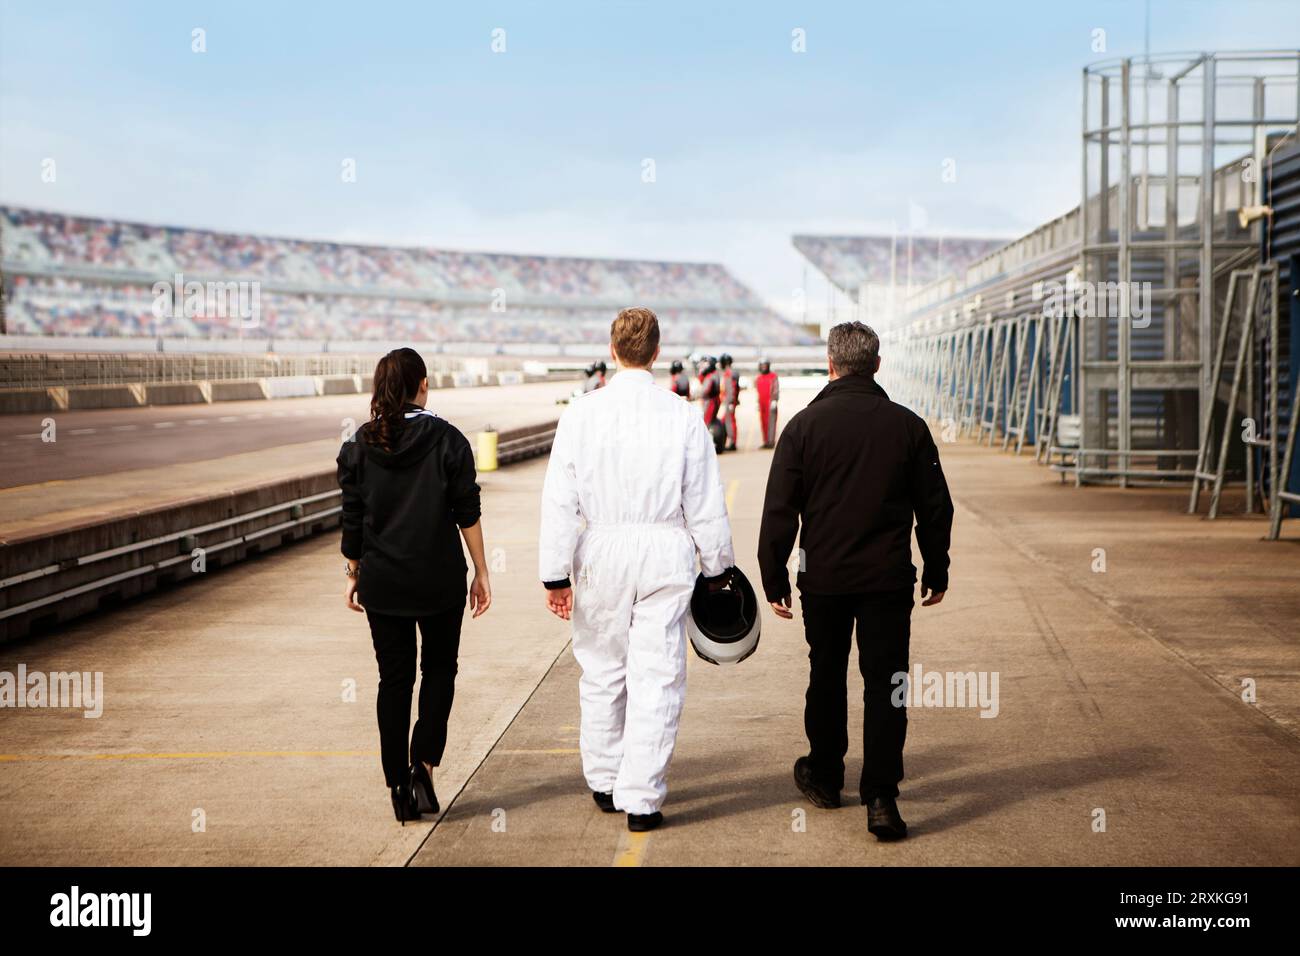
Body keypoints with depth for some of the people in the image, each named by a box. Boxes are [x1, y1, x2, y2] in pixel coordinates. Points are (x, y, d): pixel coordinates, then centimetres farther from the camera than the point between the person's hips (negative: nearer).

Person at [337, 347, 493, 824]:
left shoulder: (359, 446, -1)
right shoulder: (447, 440, -6)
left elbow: (353, 520, 2)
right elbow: (468, 514, -6)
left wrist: (353, 574, 13)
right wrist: (481, 573, 1)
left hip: (382, 582, 2)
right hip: (439, 579, -2)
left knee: (394, 678, 10)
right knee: (439, 668, 15)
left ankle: (399, 784, 11)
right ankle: (424, 762, -1)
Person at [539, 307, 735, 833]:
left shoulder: (580, 414, -5)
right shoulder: (683, 416, -6)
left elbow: (559, 502, -5)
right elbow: (705, 503, -1)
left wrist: (556, 574, 1)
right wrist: (717, 567, 10)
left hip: (600, 553, 1)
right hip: (665, 554, -1)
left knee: (602, 672, 16)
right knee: (656, 677, 3)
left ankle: (604, 782, 30)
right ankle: (640, 798, 3)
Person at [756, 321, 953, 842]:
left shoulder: (804, 425, -5)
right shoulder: (908, 425, -1)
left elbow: (779, 512, -4)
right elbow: (935, 507, 4)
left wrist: (774, 579, 4)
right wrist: (936, 571, 16)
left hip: (823, 579, 0)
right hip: (888, 579, 0)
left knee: (826, 677, 16)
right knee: (885, 682, 2)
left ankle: (823, 776, 32)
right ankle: (880, 797, -5)